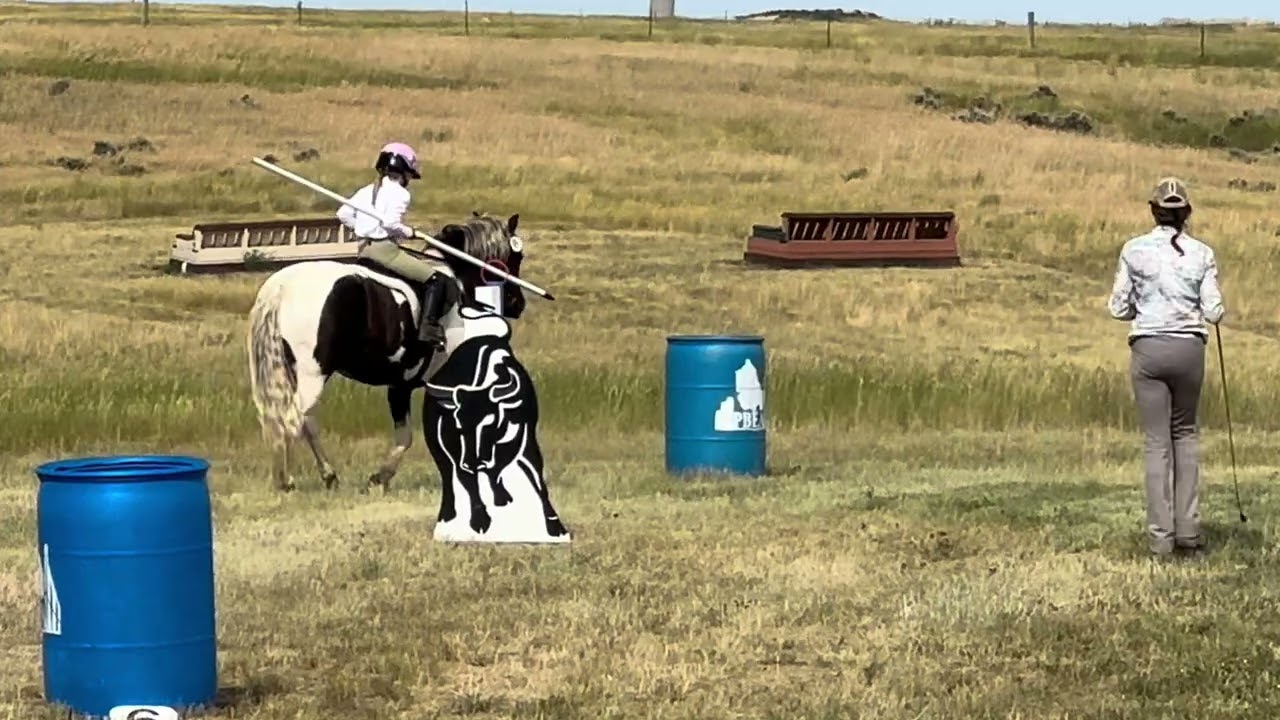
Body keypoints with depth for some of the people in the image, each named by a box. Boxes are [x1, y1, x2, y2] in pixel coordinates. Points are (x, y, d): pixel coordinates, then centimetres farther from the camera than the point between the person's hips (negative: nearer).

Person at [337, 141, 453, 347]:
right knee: (437, 278, -11)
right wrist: (410, 233, -8)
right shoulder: (399, 193, -9)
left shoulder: (366, 191, 14)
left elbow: (343, 213, 11)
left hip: (364, 248, 9)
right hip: (384, 248, -9)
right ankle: (429, 328, -23)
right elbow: (390, 222, -24)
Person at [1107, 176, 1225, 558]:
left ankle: (1162, 536, 2)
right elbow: (1214, 312, -2)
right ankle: (1188, 528, 12)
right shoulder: (1202, 254, -1)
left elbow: (1118, 308, 0)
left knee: (1157, 441, 4)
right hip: (1189, 349, 1)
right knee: (1185, 434, 18)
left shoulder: (1135, 250, -3)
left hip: (1148, 348, -1)